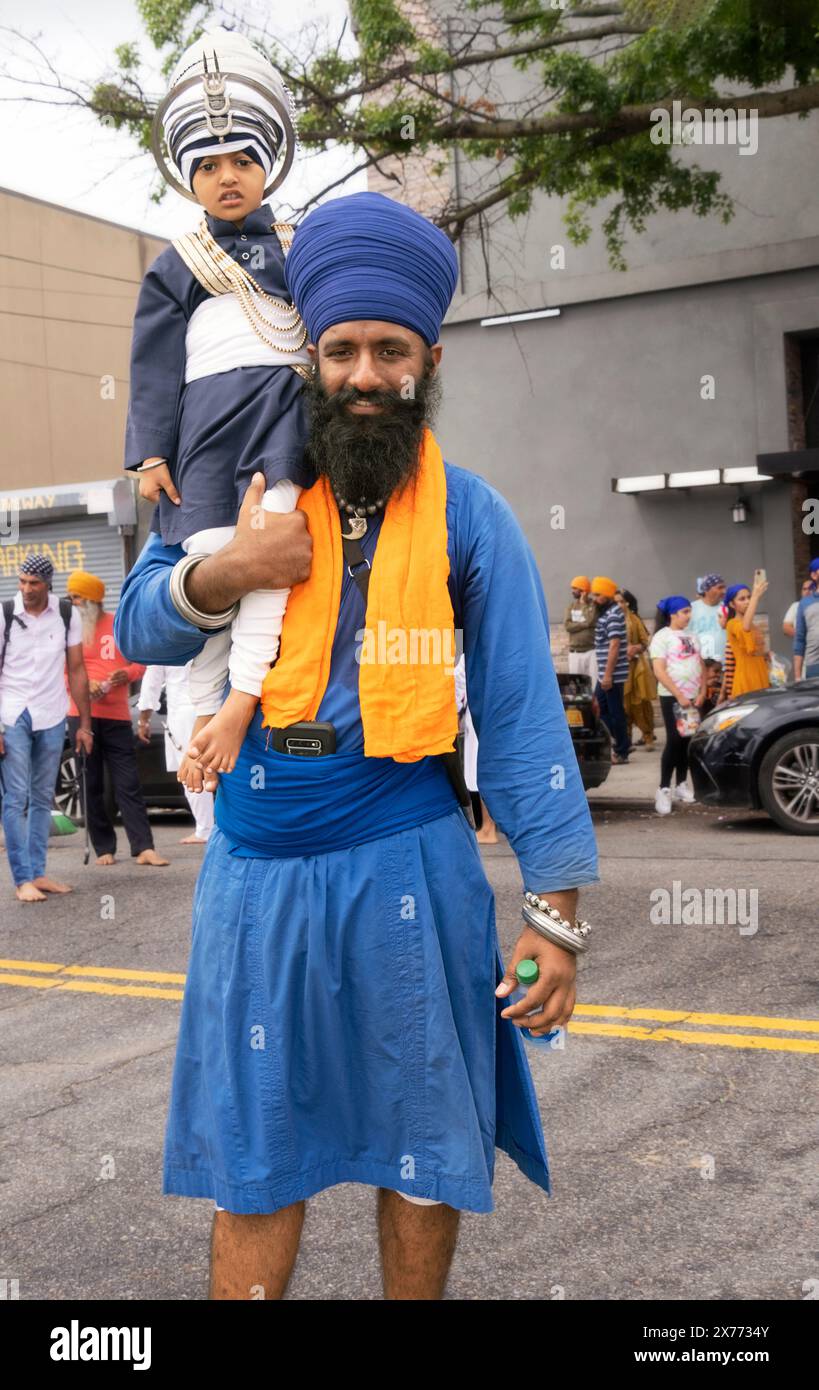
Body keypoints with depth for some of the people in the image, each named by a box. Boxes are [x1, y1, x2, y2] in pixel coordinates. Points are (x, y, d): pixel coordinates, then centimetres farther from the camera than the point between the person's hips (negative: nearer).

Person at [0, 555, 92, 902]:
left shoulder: (67, 616, 0)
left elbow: (77, 671, 5)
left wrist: (84, 724, 3)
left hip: (51, 718, 3)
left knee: (42, 799, 10)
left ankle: (38, 873, 17)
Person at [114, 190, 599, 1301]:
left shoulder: (466, 514, 0)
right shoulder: (255, 490, 7)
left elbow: (521, 714, -3)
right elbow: (138, 630, 10)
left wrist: (556, 908, -9)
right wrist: (224, 574, -12)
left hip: (406, 863, -1)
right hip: (257, 866, 2)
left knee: (422, 1146, 11)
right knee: (253, 1156, 9)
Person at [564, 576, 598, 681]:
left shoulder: (594, 605, -1)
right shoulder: (571, 606, 12)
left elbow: (591, 621, -17)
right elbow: (567, 625, -2)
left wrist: (584, 604, -9)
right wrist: (585, 624, -12)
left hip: (591, 651, -4)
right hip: (575, 652, 4)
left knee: (594, 682, -7)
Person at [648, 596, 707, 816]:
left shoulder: (692, 636, 14)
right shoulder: (662, 637, -4)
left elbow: (702, 666, 15)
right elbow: (659, 671, -11)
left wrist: (702, 692, 1)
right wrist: (679, 696, -15)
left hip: (694, 697, 6)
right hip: (672, 697, -5)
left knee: (687, 741, 8)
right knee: (674, 741, -11)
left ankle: (681, 785, 19)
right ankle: (663, 790, -8)